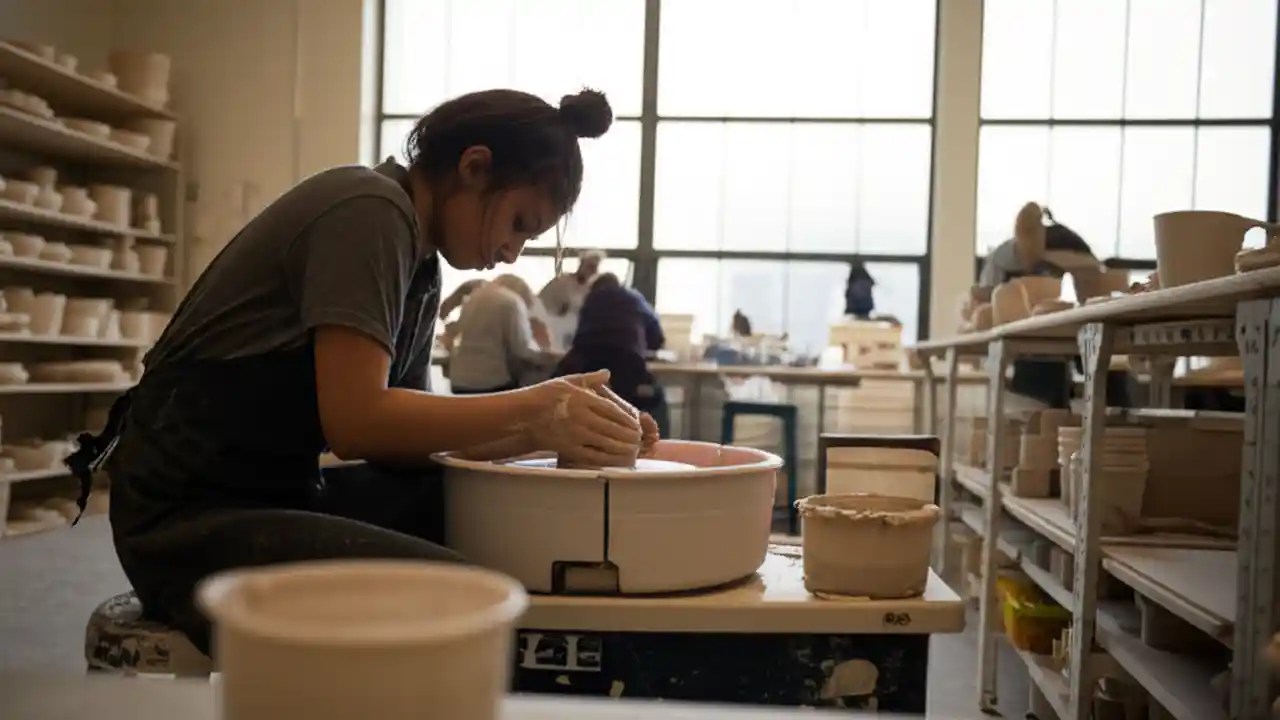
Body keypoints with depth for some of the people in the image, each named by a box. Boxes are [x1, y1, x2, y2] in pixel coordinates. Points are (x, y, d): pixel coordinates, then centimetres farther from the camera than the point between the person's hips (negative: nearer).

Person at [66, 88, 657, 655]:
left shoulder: (421, 265, 11)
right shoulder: (370, 209, -15)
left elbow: (408, 432, 7)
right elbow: (355, 421, -23)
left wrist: (548, 426, -3)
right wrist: (531, 409, -19)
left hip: (282, 495, 9)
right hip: (192, 512, -9)